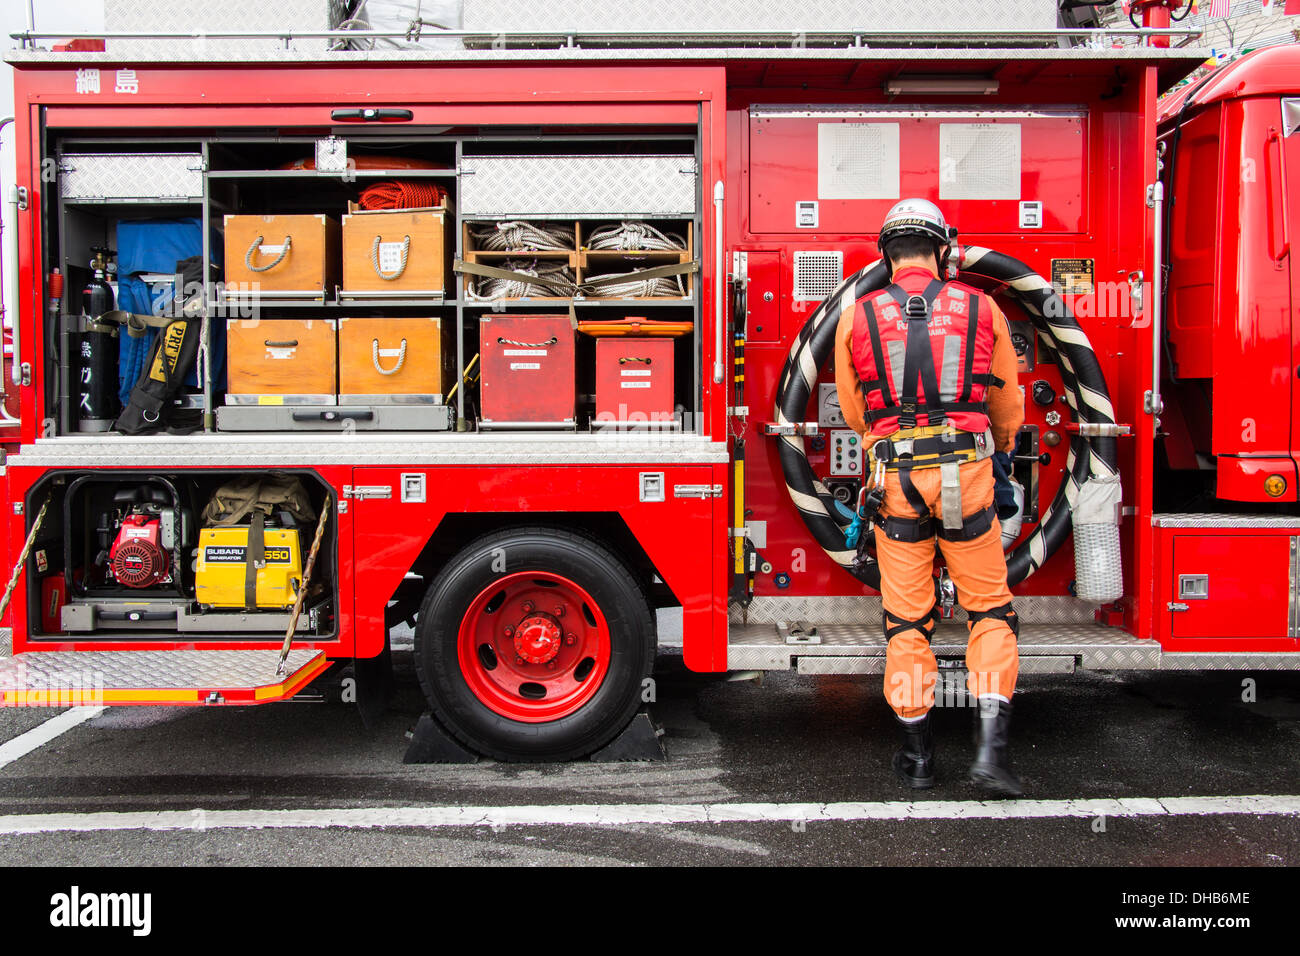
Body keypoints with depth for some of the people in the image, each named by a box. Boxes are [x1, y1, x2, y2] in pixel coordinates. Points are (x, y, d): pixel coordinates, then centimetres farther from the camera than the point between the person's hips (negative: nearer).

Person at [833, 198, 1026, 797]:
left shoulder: (857, 318, 4)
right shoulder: (982, 310, 5)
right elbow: (1008, 408, 16)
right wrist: (1000, 449, 37)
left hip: (895, 480, 0)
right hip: (966, 477, 0)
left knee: (906, 619, 10)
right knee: (990, 609, 13)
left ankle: (916, 753, 19)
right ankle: (992, 747, 4)